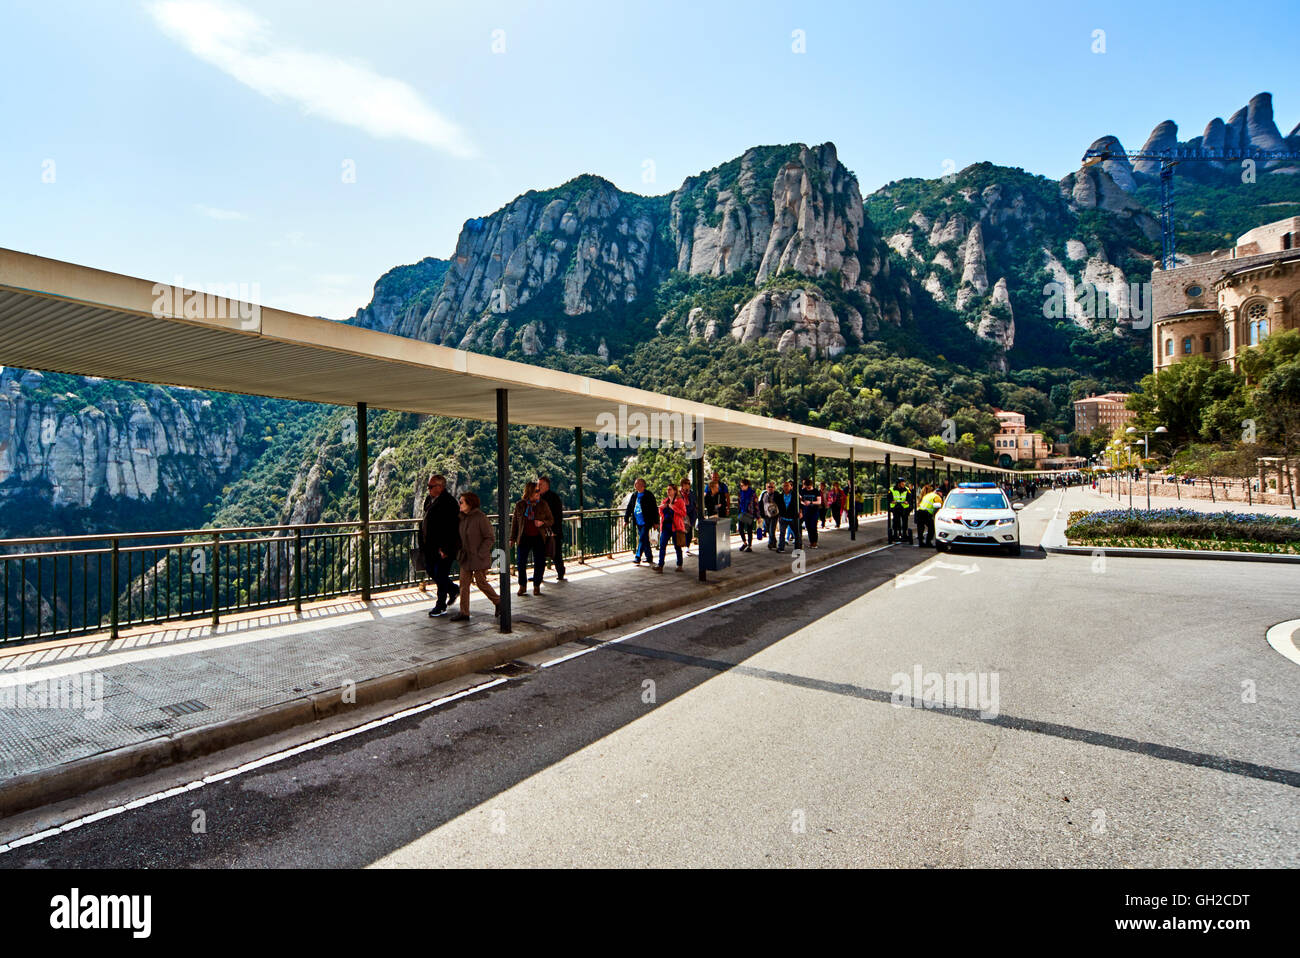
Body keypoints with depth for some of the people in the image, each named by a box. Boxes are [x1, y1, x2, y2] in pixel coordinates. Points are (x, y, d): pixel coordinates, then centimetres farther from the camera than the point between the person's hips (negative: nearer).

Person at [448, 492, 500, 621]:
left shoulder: (481, 518, -16)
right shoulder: (462, 518, 6)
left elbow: (490, 537, -15)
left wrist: (480, 553, -17)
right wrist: (459, 550, 8)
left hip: (479, 558, -7)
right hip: (465, 557, 7)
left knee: (481, 583, 1)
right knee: (464, 583, 5)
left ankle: (498, 602, 22)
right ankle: (464, 612, 12)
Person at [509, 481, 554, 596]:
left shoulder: (543, 504, -1)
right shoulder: (519, 505, -1)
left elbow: (551, 521, 5)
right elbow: (514, 522, 7)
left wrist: (542, 523, -16)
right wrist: (512, 538, 7)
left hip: (539, 538, 0)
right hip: (524, 538, 0)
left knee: (539, 563, 3)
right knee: (521, 562, 0)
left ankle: (536, 586, 19)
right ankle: (522, 586, 18)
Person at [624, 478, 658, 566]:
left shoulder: (648, 495, -8)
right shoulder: (634, 495, 10)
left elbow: (654, 509, -7)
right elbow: (629, 507, 17)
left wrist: (655, 522, -8)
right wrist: (626, 519, 15)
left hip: (646, 522, -7)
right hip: (638, 522, 7)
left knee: (642, 540, -10)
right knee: (645, 540, 11)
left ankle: (637, 558, -6)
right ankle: (649, 559, 20)